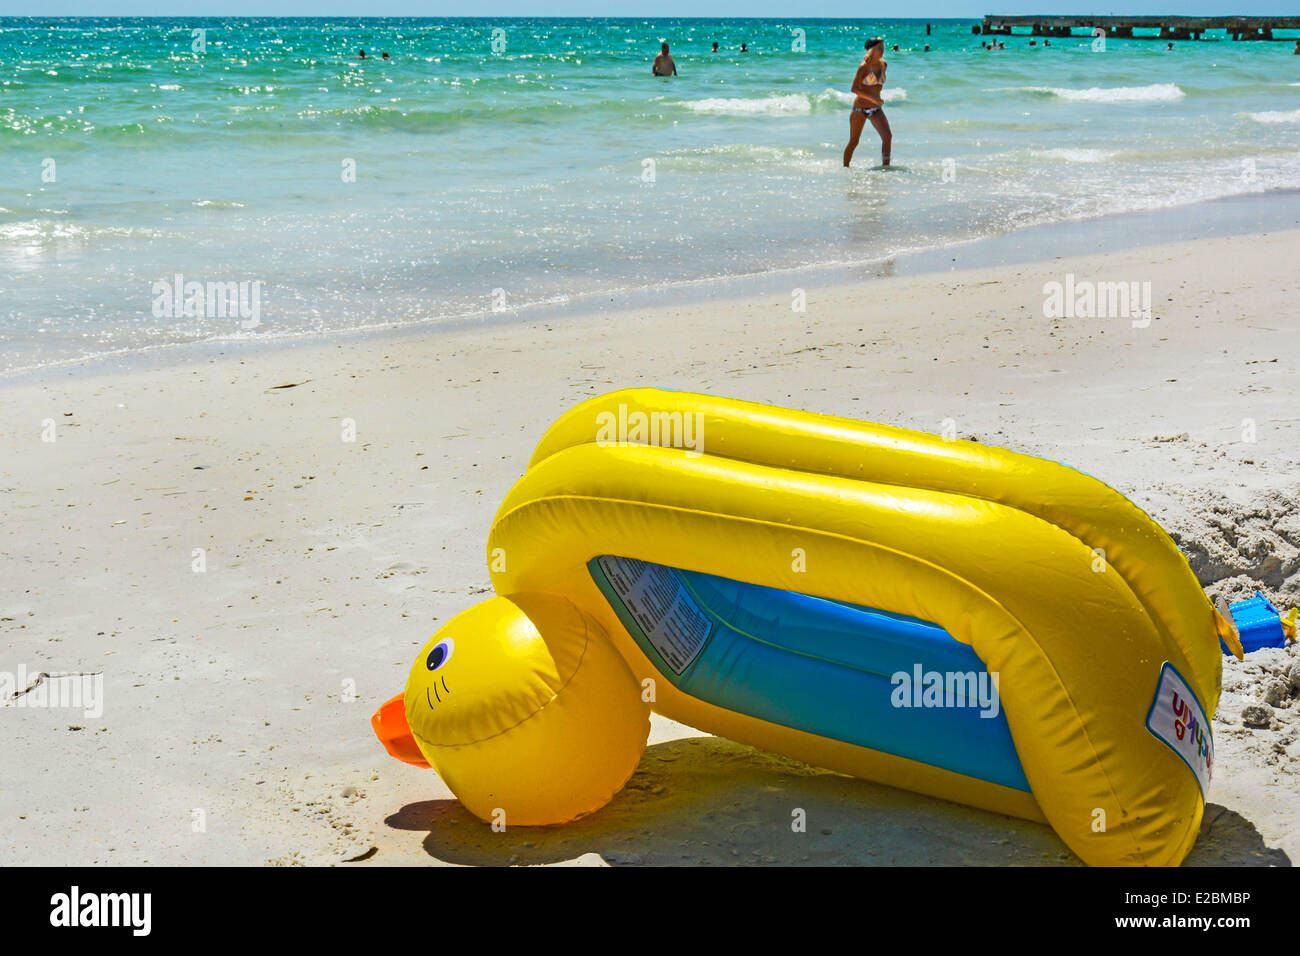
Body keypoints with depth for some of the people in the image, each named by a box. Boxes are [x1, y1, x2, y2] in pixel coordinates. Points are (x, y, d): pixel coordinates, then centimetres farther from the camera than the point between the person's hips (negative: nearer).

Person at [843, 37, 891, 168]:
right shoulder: (864, 66, -13)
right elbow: (854, 89, -17)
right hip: (860, 108, -5)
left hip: (876, 109, 5)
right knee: (853, 142, 4)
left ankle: (885, 167, -10)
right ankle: (845, 168, 20)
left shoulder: (883, 65, 5)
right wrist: (873, 98, -23)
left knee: (887, 137, -14)